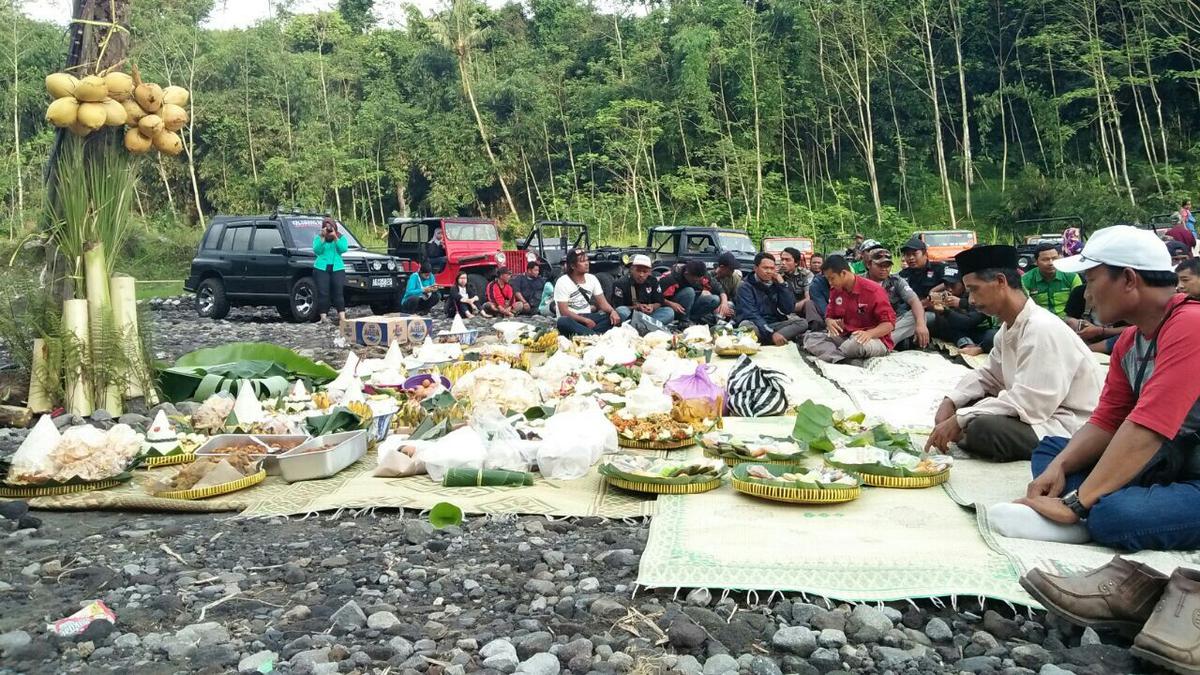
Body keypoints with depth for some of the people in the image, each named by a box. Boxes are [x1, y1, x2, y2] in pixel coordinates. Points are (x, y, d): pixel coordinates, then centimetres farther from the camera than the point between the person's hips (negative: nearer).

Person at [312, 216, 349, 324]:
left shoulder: (341, 237, 11)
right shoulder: (318, 238, 10)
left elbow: (344, 249, -7)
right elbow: (316, 250, -6)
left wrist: (335, 237, -14)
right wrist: (323, 237, -14)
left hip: (337, 268, 0)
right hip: (321, 268, 0)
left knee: (339, 292, -6)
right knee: (323, 293, -5)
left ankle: (342, 317, -9)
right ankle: (323, 317, -4)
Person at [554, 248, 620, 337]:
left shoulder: (592, 279, 7)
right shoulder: (562, 282, -9)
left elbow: (602, 303, 3)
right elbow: (564, 311, -16)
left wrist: (613, 311, -19)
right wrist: (585, 321, -23)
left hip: (588, 317, 5)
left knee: (615, 317, -20)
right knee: (563, 321, -40)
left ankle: (586, 335, -38)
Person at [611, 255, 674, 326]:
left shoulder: (653, 282, 2)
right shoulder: (621, 283, -10)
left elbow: (659, 302, 7)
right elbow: (618, 307, -12)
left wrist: (652, 307, -17)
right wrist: (637, 307, -24)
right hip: (630, 315, -4)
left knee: (670, 312, -20)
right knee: (621, 311, -37)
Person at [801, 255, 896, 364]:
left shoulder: (873, 290, -13)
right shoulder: (835, 290, 7)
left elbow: (889, 323, -15)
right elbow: (829, 316, 14)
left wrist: (869, 333, -34)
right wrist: (830, 322, -12)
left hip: (875, 339, -7)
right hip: (845, 337, 7)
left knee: (859, 343, -42)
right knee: (810, 337, -13)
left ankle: (831, 354, -15)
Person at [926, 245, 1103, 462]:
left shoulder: (1042, 328, -22)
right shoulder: (1009, 327, 8)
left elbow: (1028, 404, -27)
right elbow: (988, 376, 17)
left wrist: (959, 420, -24)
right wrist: (950, 403, -2)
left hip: (1068, 429, -10)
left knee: (982, 428, -30)